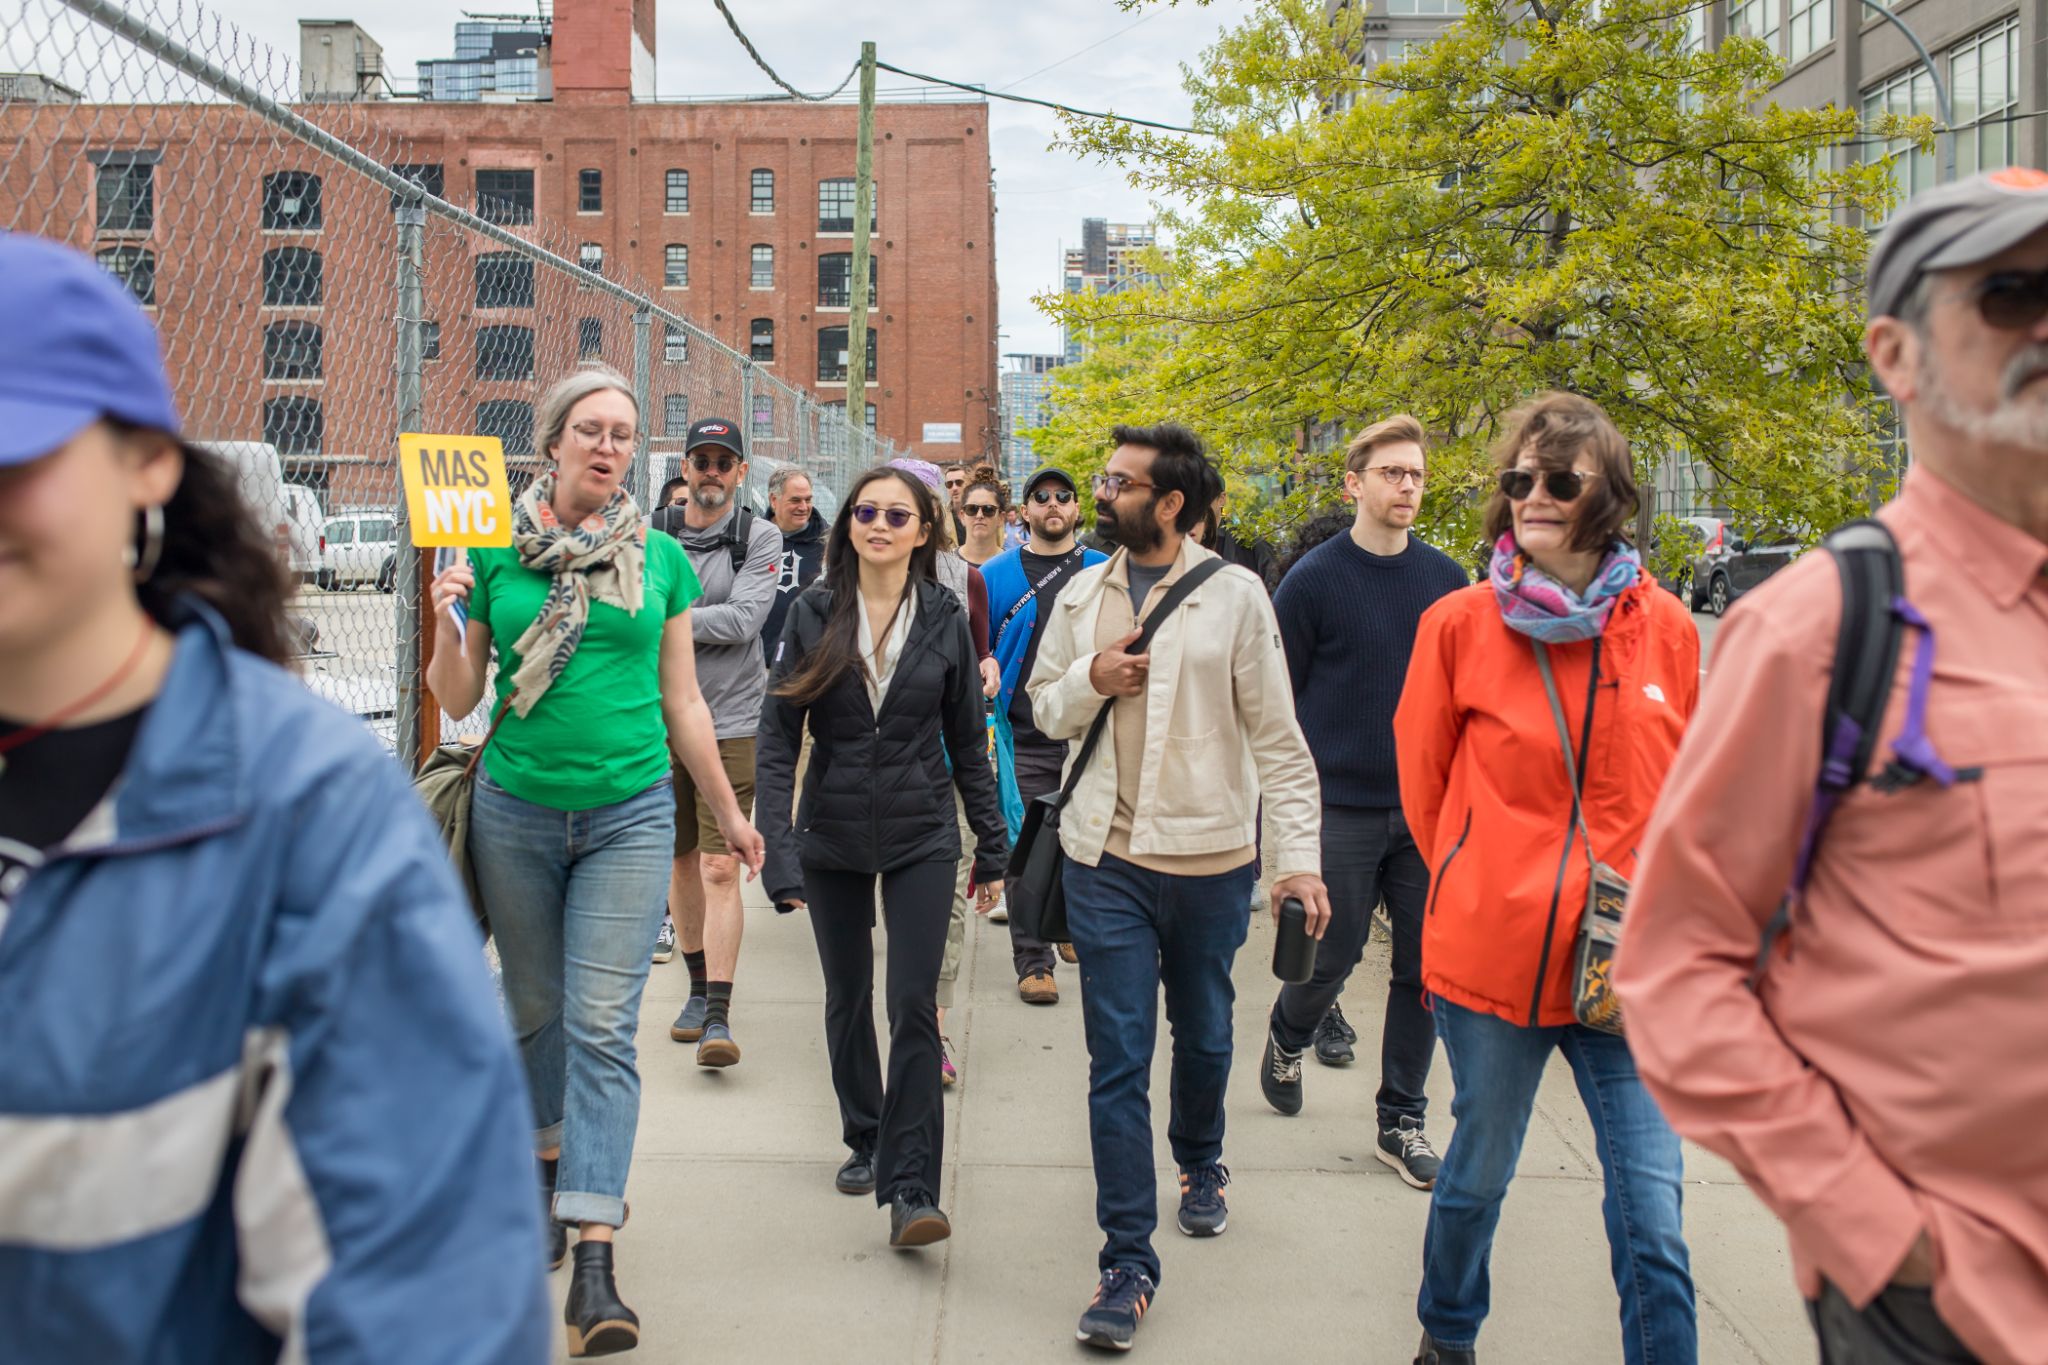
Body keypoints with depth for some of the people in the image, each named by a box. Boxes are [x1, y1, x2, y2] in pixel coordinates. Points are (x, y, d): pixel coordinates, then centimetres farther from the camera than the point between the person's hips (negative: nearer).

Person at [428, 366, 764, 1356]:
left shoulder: (660, 559, 3)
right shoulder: (493, 551, 0)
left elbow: (682, 702, 11)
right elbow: (457, 701, 3)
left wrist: (729, 813, 15)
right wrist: (448, 625, -16)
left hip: (629, 813, -1)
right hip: (516, 810, 1)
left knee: (603, 1027, -5)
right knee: (535, 1006, 15)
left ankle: (594, 1259, -6)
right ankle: (549, 1165, 40)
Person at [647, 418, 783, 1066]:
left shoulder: (760, 537, -2)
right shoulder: (650, 533, 7)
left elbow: (744, 619, -14)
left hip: (730, 722, -3)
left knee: (721, 868, -9)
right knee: (681, 862, 14)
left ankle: (719, 1017, -7)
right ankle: (699, 988, 32)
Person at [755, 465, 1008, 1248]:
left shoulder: (945, 619, 0)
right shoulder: (813, 613, -2)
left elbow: (967, 741, 6)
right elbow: (778, 734, -5)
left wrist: (992, 845, 6)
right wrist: (776, 845, -14)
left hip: (920, 836, -1)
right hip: (833, 836, 1)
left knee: (914, 1006, -9)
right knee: (848, 999, 14)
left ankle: (910, 1190, -5)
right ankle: (864, 1139, 35)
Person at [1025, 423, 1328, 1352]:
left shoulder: (1233, 596, -6)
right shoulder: (1082, 595, 5)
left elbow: (1276, 736, -6)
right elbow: (1044, 709, 13)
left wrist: (1299, 855, -12)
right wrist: (1091, 680, -9)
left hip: (1210, 859, -1)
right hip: (1107, 859, 2)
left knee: (1204, 1037, 18)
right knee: (1117, 1058, 0)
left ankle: (1200, 1161, 48)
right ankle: (1128, 1259, 8)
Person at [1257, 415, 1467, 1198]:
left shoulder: (1447, 581, 5)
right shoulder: (1314, 581, -5)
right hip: (1341, 809, -3)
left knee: (1424, 968, 6)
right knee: (1333, 955, 5)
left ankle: (1402, 1122, 20)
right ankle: (1289, 1036, 38)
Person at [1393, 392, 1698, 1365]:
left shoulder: (1665, 628, 1)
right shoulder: (1460, 623, -4)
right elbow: (1423, 777, 8)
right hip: (1491, 955, -1)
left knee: (1652, 1223, 0)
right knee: (1478, 1174, 17)